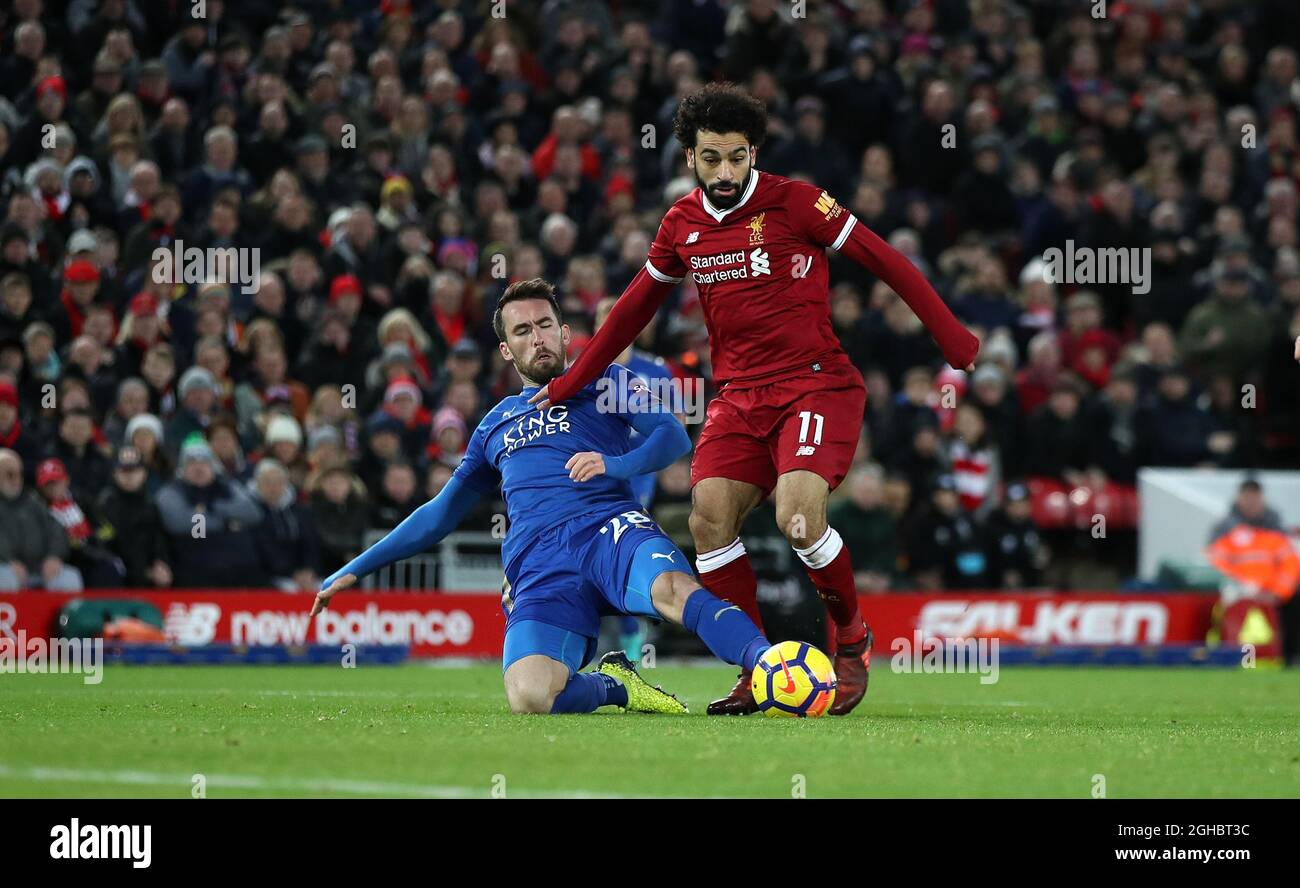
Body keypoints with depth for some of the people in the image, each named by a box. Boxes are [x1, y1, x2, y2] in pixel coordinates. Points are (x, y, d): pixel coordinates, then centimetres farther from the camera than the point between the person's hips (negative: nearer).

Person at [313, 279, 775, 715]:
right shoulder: (496, 425, 32)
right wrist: (354, 570, 33)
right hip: (538, 563, 2)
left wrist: (618, 464, -15)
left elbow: (673, 435, 7)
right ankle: (613, 686, -1)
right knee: (530, 697, -30)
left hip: (609, 528, -2)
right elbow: (440, 513, 37)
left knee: (672, 587, -41)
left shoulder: (605, 382, 22)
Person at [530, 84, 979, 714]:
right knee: (709, 519, -14)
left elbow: (885, 262, -5)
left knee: (798, 517, -24)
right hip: (739, 395, 5)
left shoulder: (794, 202, -8)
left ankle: (852, 639, 3)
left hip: (816, 384, -5)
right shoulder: (682, 224, 8)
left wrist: (955, 342, -9)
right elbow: (635, 307, 21)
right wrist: (568, 385, 23)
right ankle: (755, 674, -4)